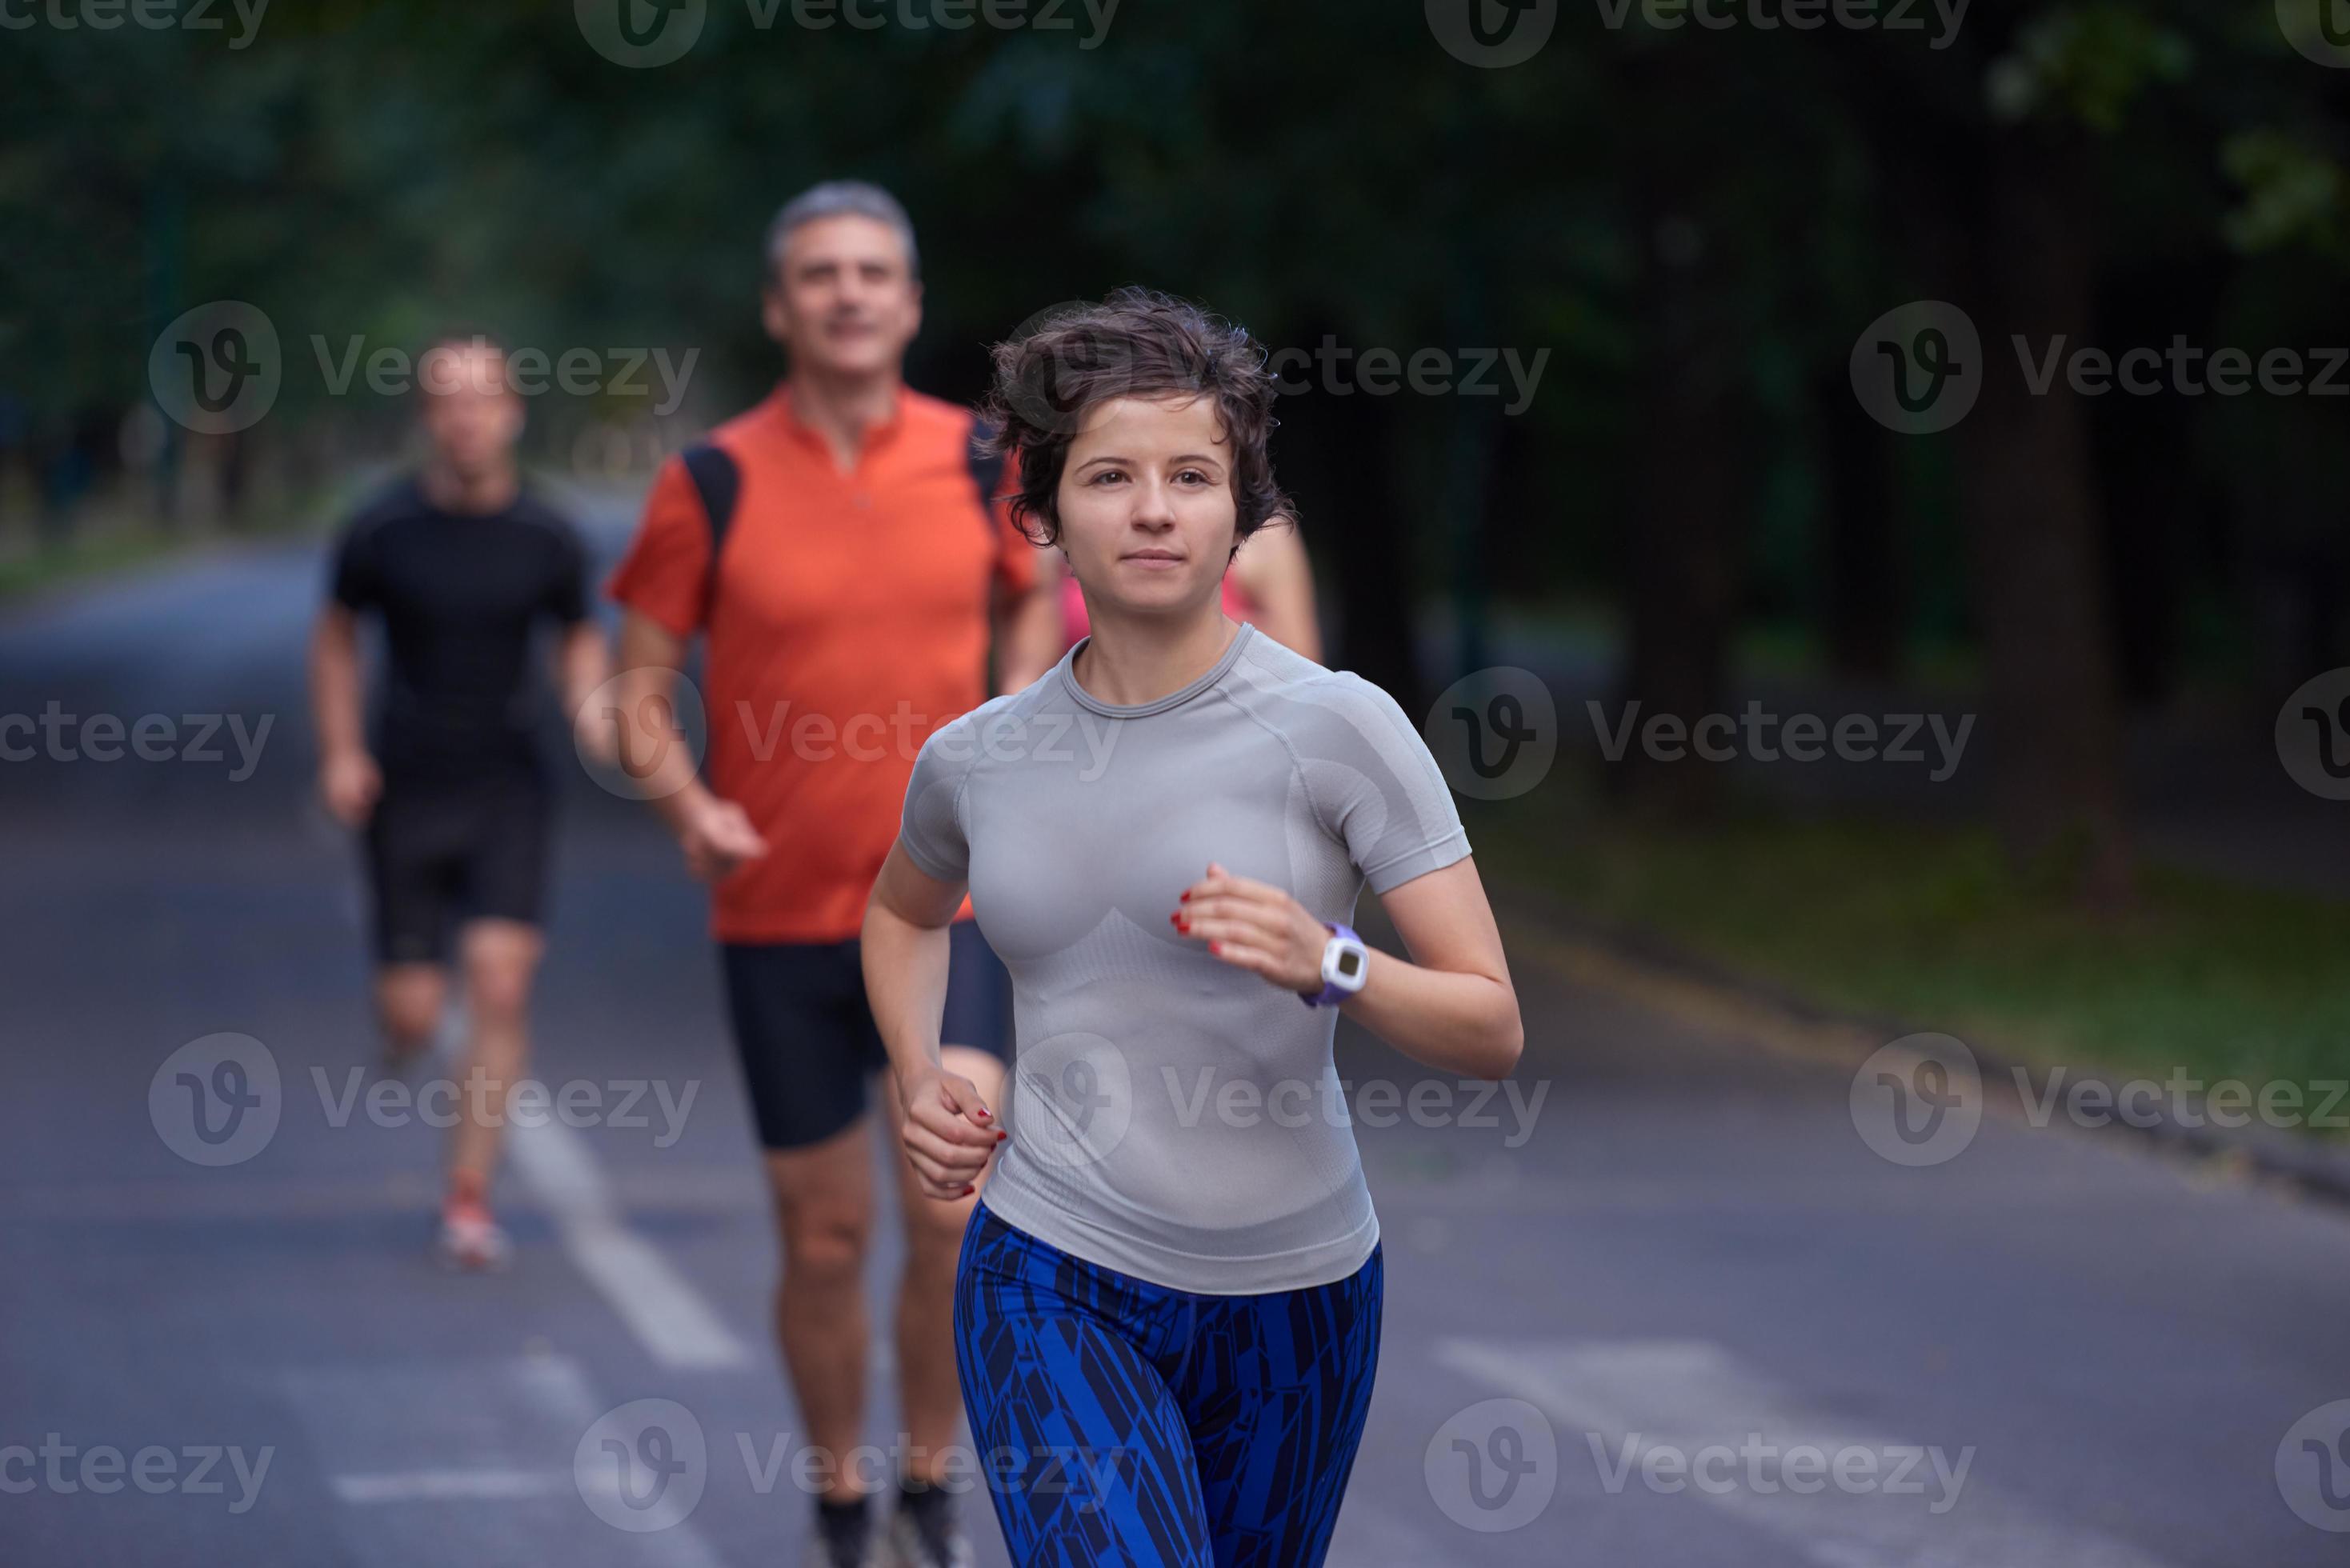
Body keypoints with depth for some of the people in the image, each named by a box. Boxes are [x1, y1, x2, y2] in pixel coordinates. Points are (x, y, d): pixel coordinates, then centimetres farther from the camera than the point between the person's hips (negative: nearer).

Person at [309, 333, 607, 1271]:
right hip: (406, 792, 0)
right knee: (413, 1015, 0)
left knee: (500, 984, -14)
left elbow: (580, 639, 13)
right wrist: (339, 752, 2)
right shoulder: (382, 533, -4)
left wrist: (590, 710, -7)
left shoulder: (547, 540, -3)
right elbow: (336, 635, 11)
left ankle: (469, 1199, -5)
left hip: (507, 783, 0)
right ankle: (404, 1021, 41)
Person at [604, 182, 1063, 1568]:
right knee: (827, 1236, 6)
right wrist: (688, 804, -16)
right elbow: (640, 685, 2)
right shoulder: (712, 485, -5)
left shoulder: (982, 461, 0)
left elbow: (1033, 600, 19)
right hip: (781, 915, 0)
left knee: (953, 1207, -12)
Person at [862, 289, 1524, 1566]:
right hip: (1052, 1286, 0)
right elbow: (902, 912, 25)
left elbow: (1492, 1029, -10)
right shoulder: (973, 759, 1)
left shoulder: (1337, 727, -9)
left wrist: (1329, 966, -28)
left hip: (1292, 1300, 0)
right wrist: (919, 1079, 8)